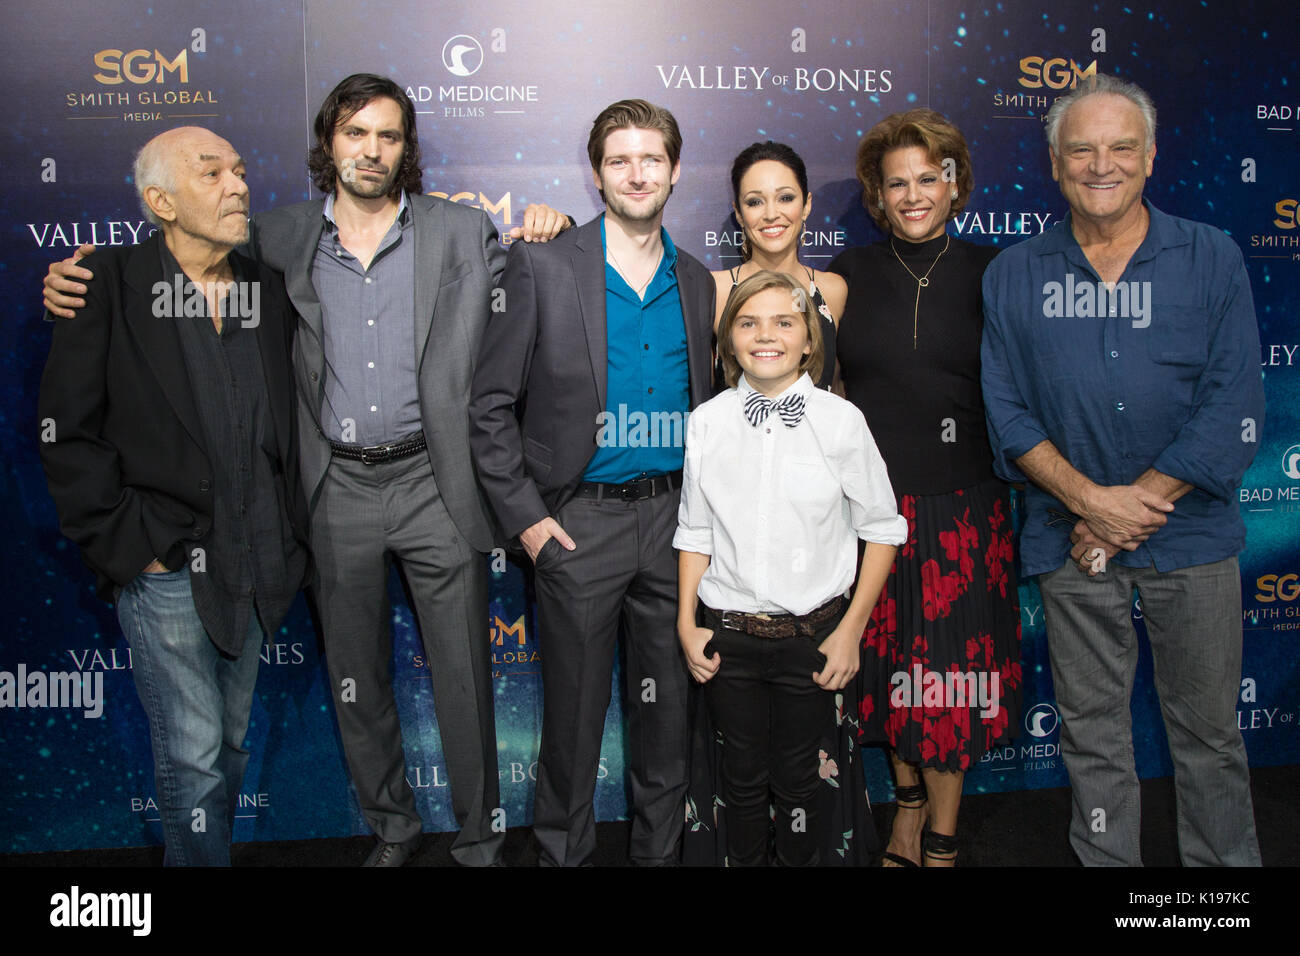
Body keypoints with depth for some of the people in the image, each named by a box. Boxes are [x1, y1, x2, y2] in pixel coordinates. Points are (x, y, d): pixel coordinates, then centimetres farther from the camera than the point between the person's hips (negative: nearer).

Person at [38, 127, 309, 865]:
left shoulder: (269, 289, 6)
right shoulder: (108, 288, -7)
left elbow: (290, 424, 13)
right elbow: (70, 435, -7)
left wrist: (290, 534, 6)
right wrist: (128, 544, -11)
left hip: (256, 567, 5)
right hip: (164, 567, -4)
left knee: (232, 741, 17)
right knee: (193, 755, 0)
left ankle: (205, 850, 35)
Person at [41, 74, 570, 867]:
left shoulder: (461, 231, 1)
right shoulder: (285, 238, 6)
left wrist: (546, 230, -10)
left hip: (433, 481, -2)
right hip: (338, 489, 2)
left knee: (463, 675, 5)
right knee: (356, 678, 14)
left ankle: (479, 838, 24)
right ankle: (391, 826, 36)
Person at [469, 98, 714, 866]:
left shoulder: (698, 283, 8)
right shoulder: (545, 268, -4)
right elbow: (492, 406, -4)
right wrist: (524, 515, -9)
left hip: (673, 520, 4)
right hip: (580, 522, -3)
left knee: (668, 702, 13)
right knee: (575, 707, 8)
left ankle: (661, 847, 31)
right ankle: (564, 849, 28)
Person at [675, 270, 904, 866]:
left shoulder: (841, 421, -8)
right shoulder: (707, 421, -2)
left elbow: (882, 528, -1)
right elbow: (695, 531, 6)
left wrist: (851, 628, -4)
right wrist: (687, 623, 2)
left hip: (811, 635, -1)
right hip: (727, 635, 2)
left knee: (797, 779, 13)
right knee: (743, 777, 15)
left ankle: (801, 859, 37)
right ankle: (743, 861, 37)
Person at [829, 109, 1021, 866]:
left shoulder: (986, 274, 1)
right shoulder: (849, 274, 4)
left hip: (962, 505, -1)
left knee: (950, 668, 4)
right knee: (888, 663, 12)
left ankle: (941, 838, 22)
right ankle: (910, 803, 35)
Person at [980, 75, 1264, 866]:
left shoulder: (1212, 259, 1)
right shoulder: (1014, 276, 4)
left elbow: (1232, 408, -6)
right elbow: (1008, 412, -1)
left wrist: (1133, 505, -12)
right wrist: (1090, 499, -13)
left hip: (1191, 535, 0)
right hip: (1071, 540, 1)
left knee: (1208, 728, 11)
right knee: (1092, 732, 11)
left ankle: (1224, 864, 30)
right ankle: (1106, 863, 27)